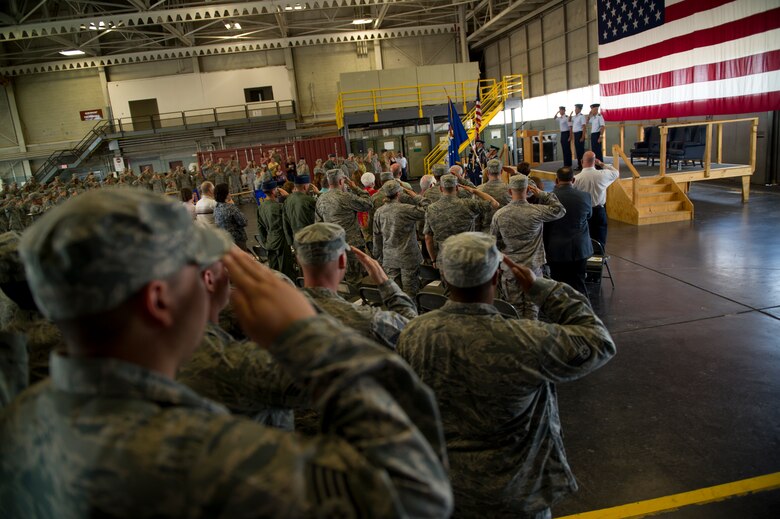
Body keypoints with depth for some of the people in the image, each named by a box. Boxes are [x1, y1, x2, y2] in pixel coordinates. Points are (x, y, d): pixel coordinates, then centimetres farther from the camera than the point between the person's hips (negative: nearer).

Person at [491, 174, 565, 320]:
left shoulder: (499, 214, -7)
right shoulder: (536, 211, -12)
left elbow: (494, 242, 2)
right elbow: (560, 210, 4)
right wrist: (542, 194, 4)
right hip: (533, 268, -1)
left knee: (514, 308, 10)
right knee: (532, 307, 10)